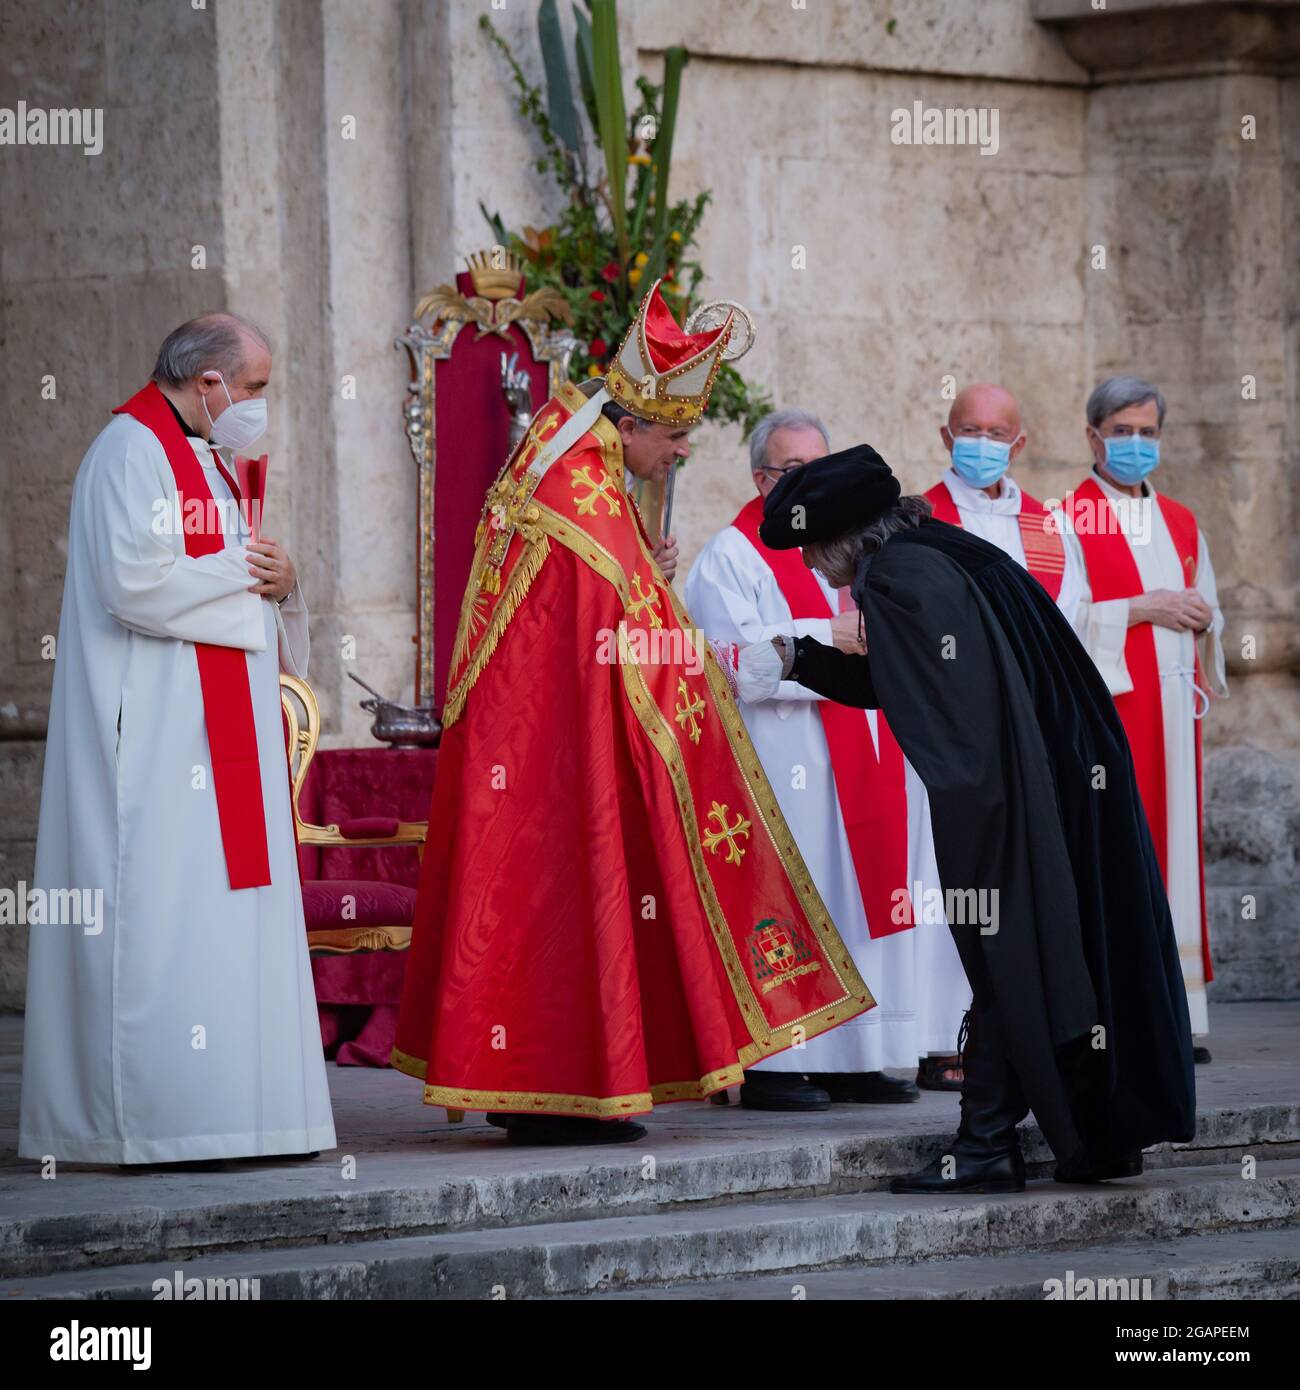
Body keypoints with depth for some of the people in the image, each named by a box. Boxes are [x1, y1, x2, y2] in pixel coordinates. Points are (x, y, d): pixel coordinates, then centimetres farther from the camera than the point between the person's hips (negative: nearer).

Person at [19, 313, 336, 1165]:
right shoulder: (133, 453, -11)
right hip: (158, 729, -10)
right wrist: (240, 569, -10)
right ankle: (151, 1119, -11)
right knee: (164, 907, -11)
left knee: (221, 902, 6)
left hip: (222, 727, 10)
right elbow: (136, 583, -22)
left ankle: (223, 1110, 7)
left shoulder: (203, 460, 21)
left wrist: (279, 580, 3)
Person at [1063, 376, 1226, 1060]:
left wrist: (1199, 618, 0)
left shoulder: (1181, 523, 18)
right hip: (1102, 705, -6)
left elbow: (1207, 611, 22)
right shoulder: (1066, 520, 0)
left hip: (1169, 706, 6)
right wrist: (1138, 609, -14)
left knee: (1173, 845, 2)